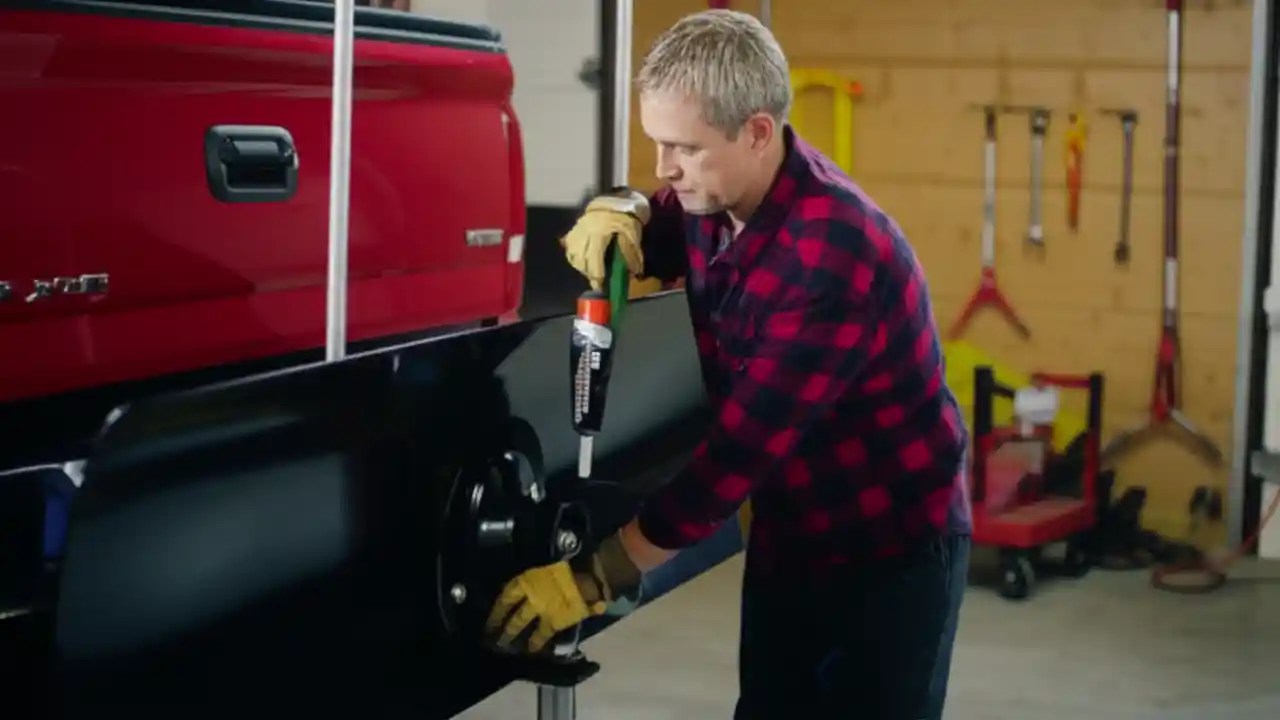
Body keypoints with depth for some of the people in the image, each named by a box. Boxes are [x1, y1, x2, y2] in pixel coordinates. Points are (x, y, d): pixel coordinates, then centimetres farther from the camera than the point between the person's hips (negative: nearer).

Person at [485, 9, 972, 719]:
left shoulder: (833, 251, -30)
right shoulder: (709, 198, -6)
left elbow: (745, 446, -32)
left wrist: (598, 576, -30)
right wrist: (618, 213, -11)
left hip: (894, 549, -7)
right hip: (788, 537, 7)